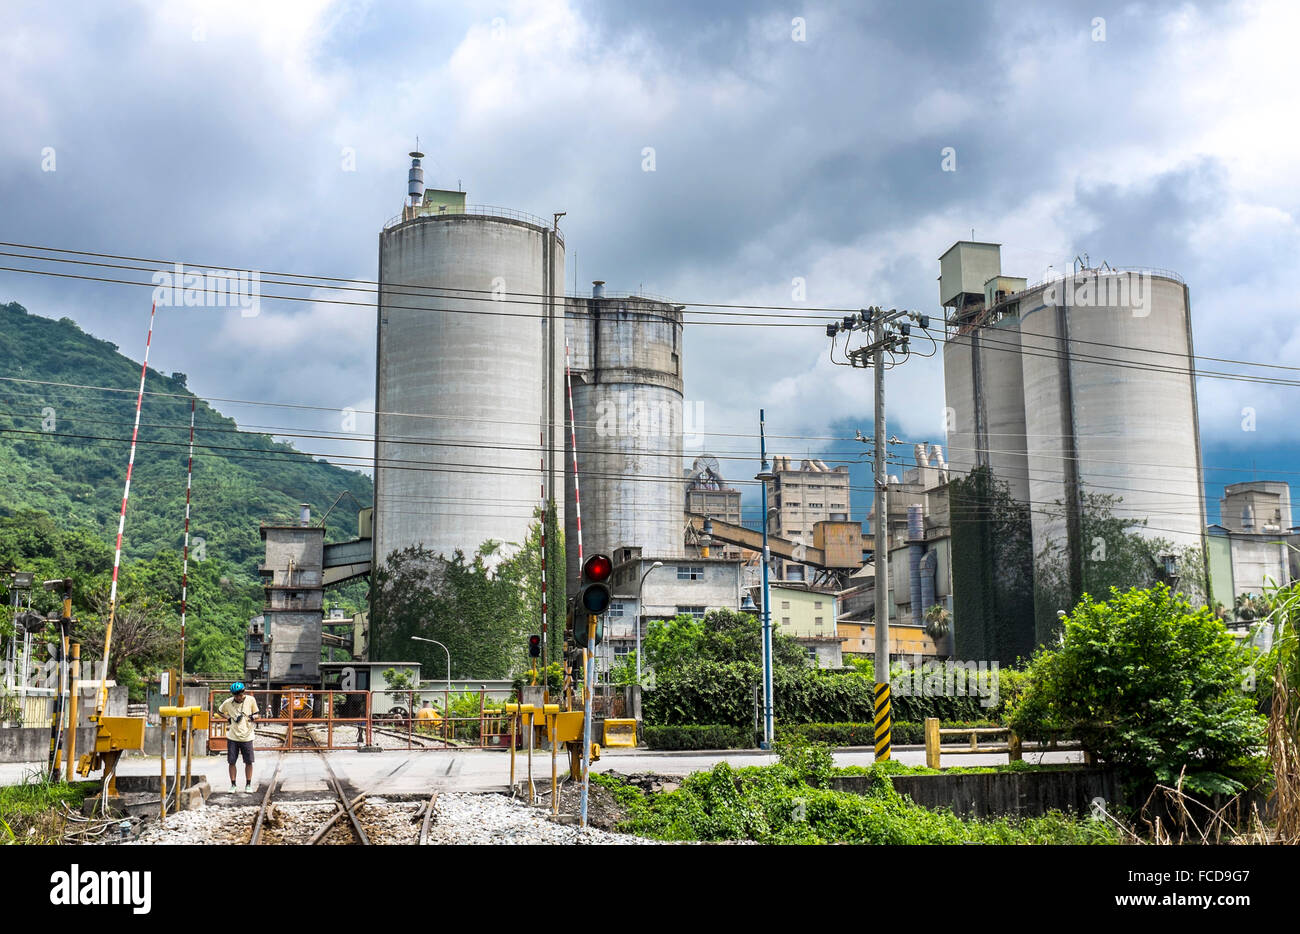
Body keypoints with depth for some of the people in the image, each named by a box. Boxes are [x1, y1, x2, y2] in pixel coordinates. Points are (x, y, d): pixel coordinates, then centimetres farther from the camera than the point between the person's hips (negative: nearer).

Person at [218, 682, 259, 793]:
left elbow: (256, 717, 4)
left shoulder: (251, 700, -4)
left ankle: (248, 785, 15)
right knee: (231, 762, 3)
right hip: (232, 737, 1)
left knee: (248, 762, 2)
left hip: (246, 737, -1)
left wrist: (252, 718, -19)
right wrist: (229, 718, 0)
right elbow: (219, 711, 16)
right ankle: (233, 785, 16)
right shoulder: (228, 702, -3)